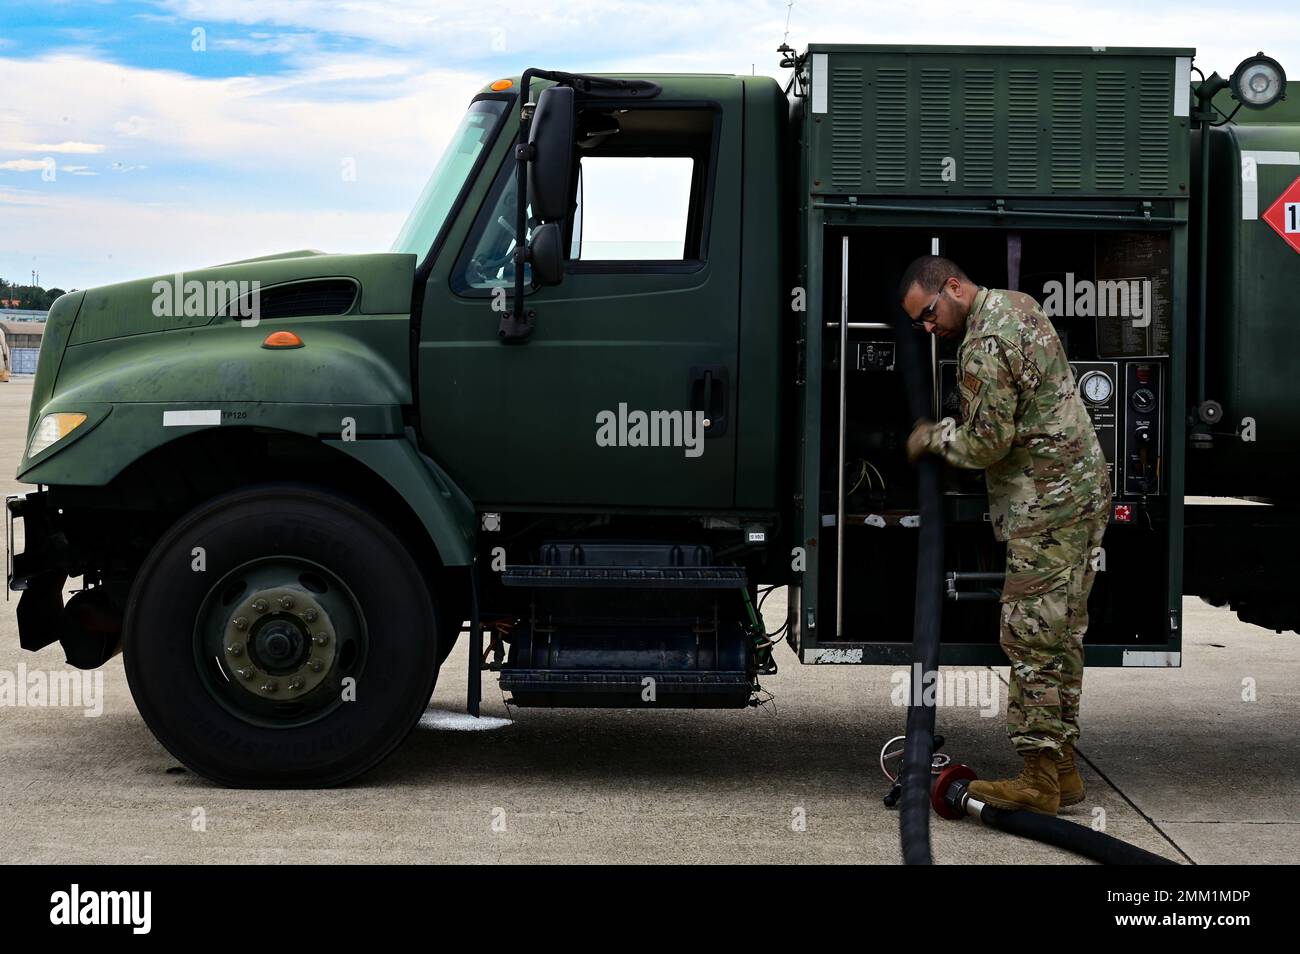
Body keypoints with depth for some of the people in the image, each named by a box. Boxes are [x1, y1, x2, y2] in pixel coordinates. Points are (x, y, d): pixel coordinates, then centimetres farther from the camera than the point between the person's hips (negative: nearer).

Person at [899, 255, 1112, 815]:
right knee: (1061, 634, 12)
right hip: (1083, 489, 10)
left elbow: (985, 445, -18)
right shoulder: (1018, 304, 13)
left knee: (1032, 636, -8)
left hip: (1048, 506, -10)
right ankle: (1062, 770, 16)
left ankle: (1038, 779, -6)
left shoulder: (985, 347, -19)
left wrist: (932, 437, 0)